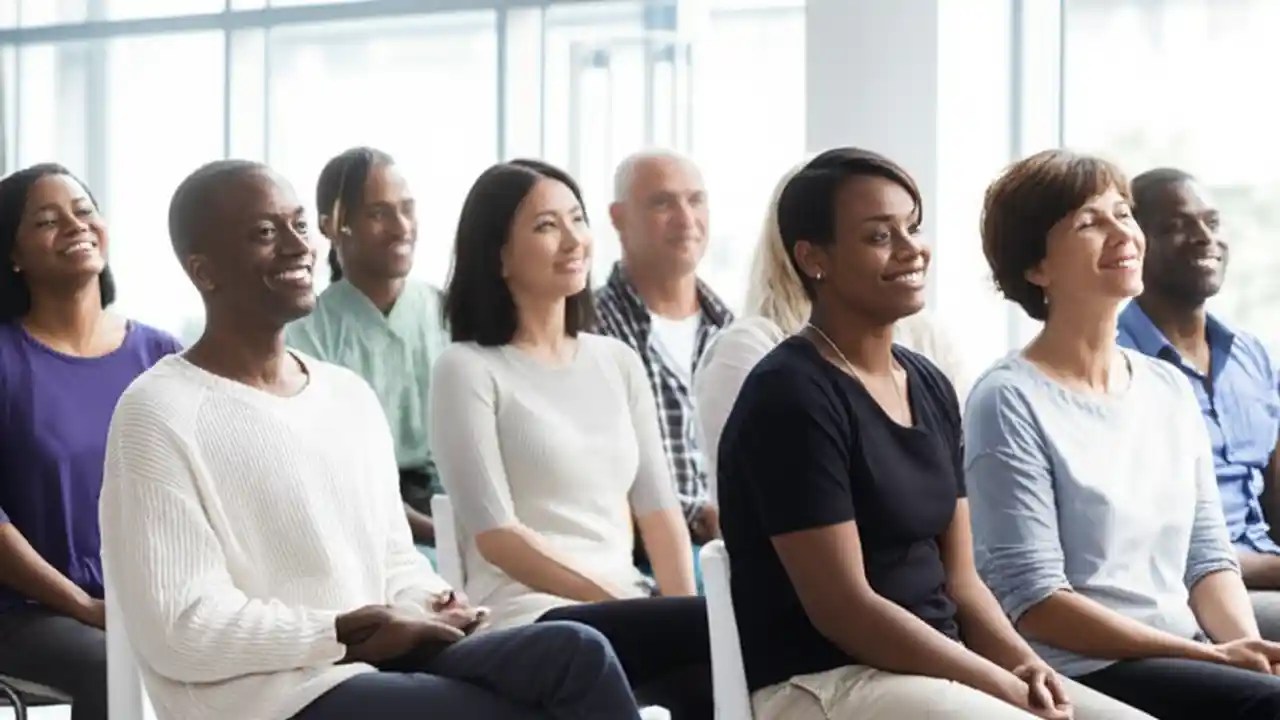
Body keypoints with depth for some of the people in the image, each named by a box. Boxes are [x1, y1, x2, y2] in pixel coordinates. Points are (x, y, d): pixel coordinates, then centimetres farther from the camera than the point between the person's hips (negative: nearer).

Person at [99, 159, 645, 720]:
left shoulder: (351, 394, 16)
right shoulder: (160, 414, -7)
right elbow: (180, 630, -14)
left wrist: (429, 605, -2)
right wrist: (346, 635, -15)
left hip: (384, 668, 7)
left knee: (577, 655, -19)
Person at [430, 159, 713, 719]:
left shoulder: (617, 362, 18)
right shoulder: (468, 369, 0)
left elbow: (658, 508, 12)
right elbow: (496, 535, -8)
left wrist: (687, 619, -6)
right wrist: (619, 603, -17)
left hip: (627, 620, 5)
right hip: (533, 623, -5)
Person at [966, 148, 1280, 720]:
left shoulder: (1170, 390, 15)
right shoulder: (1010, 402, -6)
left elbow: (1207, 556, 15)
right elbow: (1034, 602, -11)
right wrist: (1214, 657, -15)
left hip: (1192, 663, 7)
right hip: (1082, 672, -7)